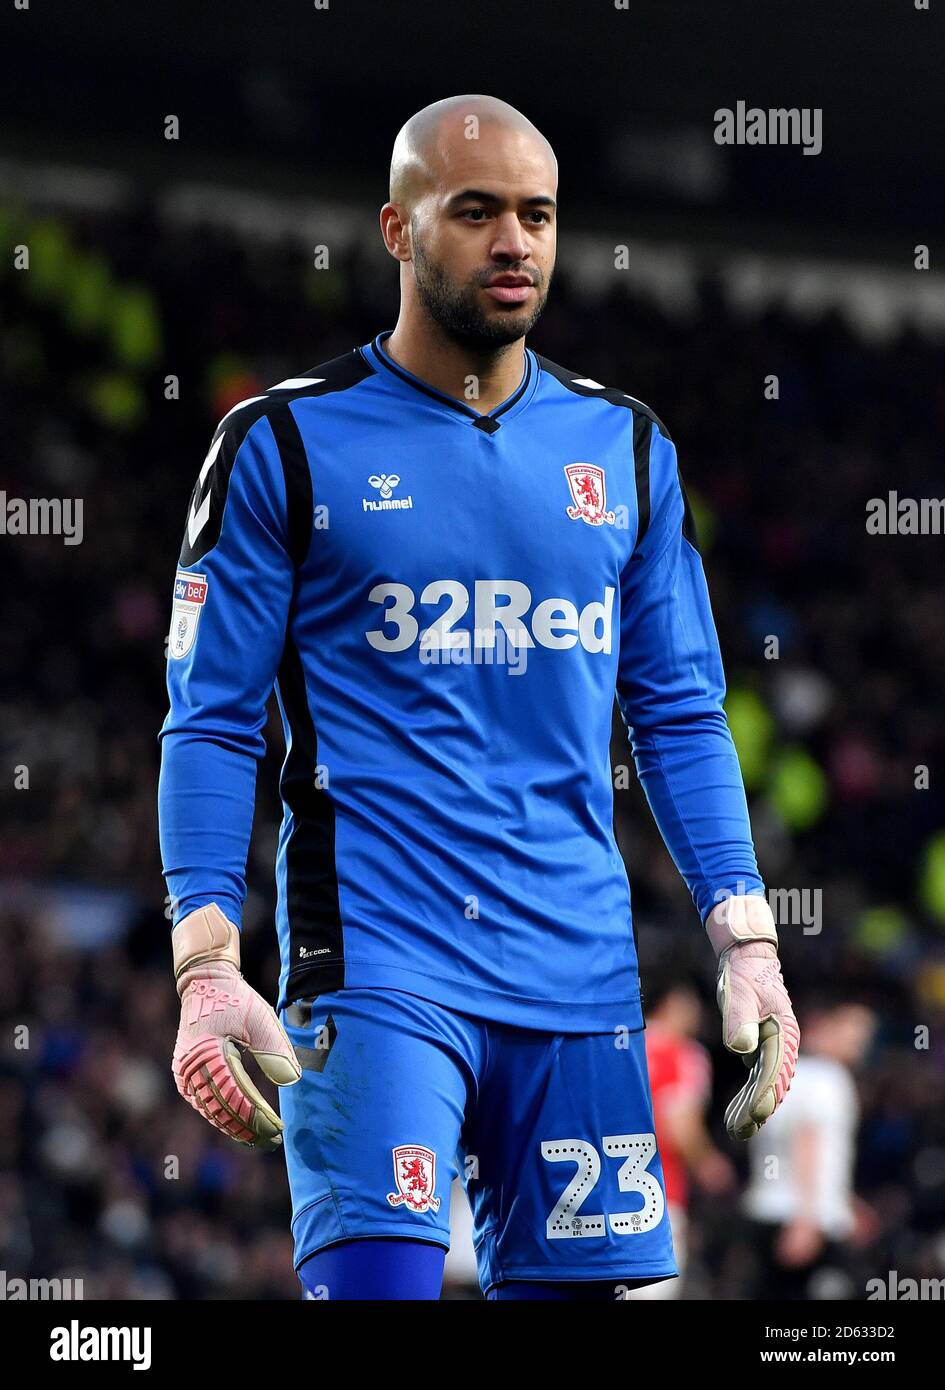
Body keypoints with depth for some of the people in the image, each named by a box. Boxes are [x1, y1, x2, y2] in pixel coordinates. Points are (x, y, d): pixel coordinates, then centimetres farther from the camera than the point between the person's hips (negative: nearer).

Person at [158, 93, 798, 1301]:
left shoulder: (624, 450, 13)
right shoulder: (289, 445, 1)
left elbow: (681, 716, 16)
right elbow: (211, 725, 0)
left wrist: (745, 939, 5)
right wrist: (207, 969, -10)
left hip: (579, 973, 4)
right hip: (378, 963, -4)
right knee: (377, 1286, -18)